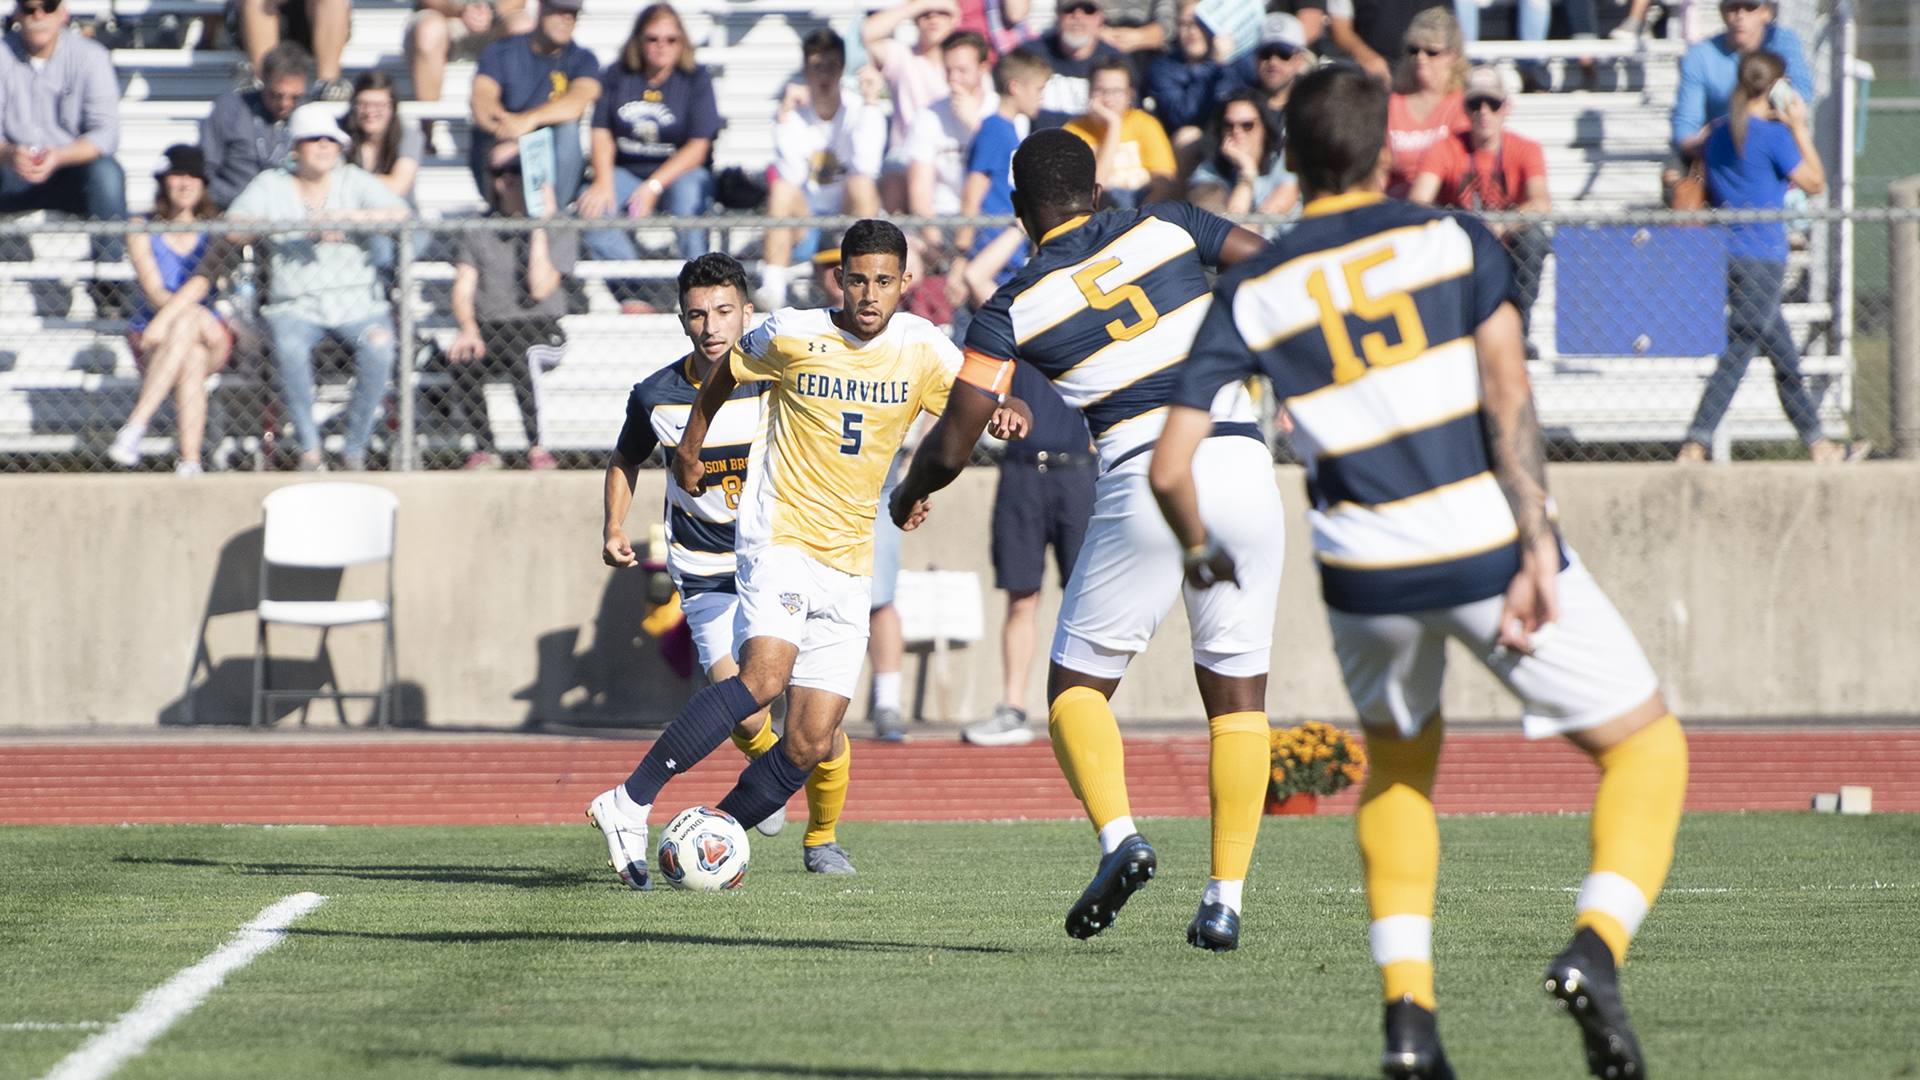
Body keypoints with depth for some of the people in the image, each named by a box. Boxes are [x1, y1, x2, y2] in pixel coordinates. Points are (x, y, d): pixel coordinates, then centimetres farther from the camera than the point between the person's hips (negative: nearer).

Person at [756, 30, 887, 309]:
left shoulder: (863, 113, -4)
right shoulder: (792, 116, 0)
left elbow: (865, 171, -23)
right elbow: (792, 176, -15)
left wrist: (869, 106, -22)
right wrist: (784, 115, -19)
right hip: (805, 218, 1)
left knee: (861, 184, -32)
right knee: (781, 188, -29)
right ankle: (773, 288, -36)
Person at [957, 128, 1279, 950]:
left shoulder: (1013, 310, 4)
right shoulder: (1164, 228, 9)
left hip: (1147, 482, -3)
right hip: (1243, 466, 3)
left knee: (1076, 684, 11)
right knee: (1237, 691, 11)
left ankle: (1117, 835, -15)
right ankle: (1225, 899, 4)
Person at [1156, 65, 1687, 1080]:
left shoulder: (1249, 295, 5)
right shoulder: (1454, 240, 2)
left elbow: (1170, 466, 1)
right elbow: (1508, 401, -10)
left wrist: (1201, 550, 21)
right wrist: (1538, 553, -14)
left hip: (1369, 573, 2)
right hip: (1492, 544, -2)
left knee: (1398, 767, 29)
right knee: (1646, 746, 13)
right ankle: (1596, 947, -14)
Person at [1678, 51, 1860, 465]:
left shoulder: (1718, 133, 9)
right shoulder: (1773, 136, -14)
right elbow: (1815, 183, -5)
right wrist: (1799, 128, 0)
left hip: (1726, 255, 8)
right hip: (1762, 256, -8)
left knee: (1784, 353, 15)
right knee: (1739, 353, -5)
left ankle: (1819, 445, 22)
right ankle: (1694, 447, -9)